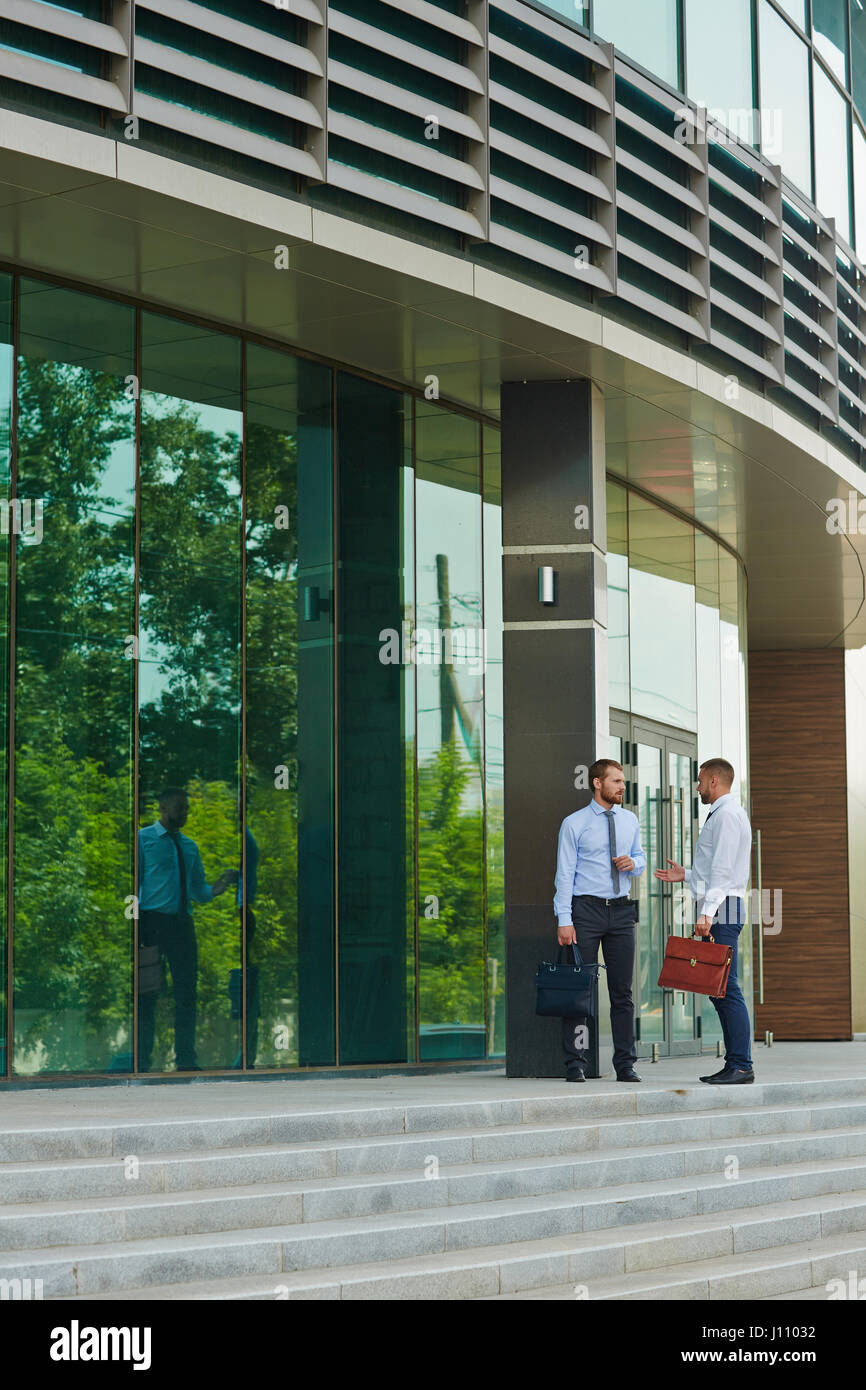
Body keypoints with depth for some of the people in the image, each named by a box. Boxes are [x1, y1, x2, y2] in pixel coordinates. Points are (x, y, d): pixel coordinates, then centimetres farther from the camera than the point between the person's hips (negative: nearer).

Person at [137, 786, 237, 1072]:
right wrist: (134, 927, -13)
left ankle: (186, 1059, 11)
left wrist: (216, 889, -3)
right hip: (152, 920, -5)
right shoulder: (143, 839, 1)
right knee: (147, 993, -3)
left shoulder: (189, 846, 18)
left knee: (187, 990, 4)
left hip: (182, 923, 5)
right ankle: (142, 1060, 3)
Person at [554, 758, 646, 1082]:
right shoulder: (574, 824, -2)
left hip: (621, 911, 4)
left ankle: (625, 1064, 9)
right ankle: (575, 1064, 1)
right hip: (586, 910, -4)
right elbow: (565, 873, -5)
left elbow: (641, 858, 23)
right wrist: (564, 920, -12)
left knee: (622, 991, 5)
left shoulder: (629, 820, 12)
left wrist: (634, 863, -3)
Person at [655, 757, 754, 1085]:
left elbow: (722, 869, -18)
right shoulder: (722, 814, 23)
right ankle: (734, 1064, 9)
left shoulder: (727, 814, -9)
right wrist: (686, 876, 29)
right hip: (717, 912, 11)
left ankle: (741, 1066, -13)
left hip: (722, 910, -11)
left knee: (727, 989, -12)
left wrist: (707, 912, -23)